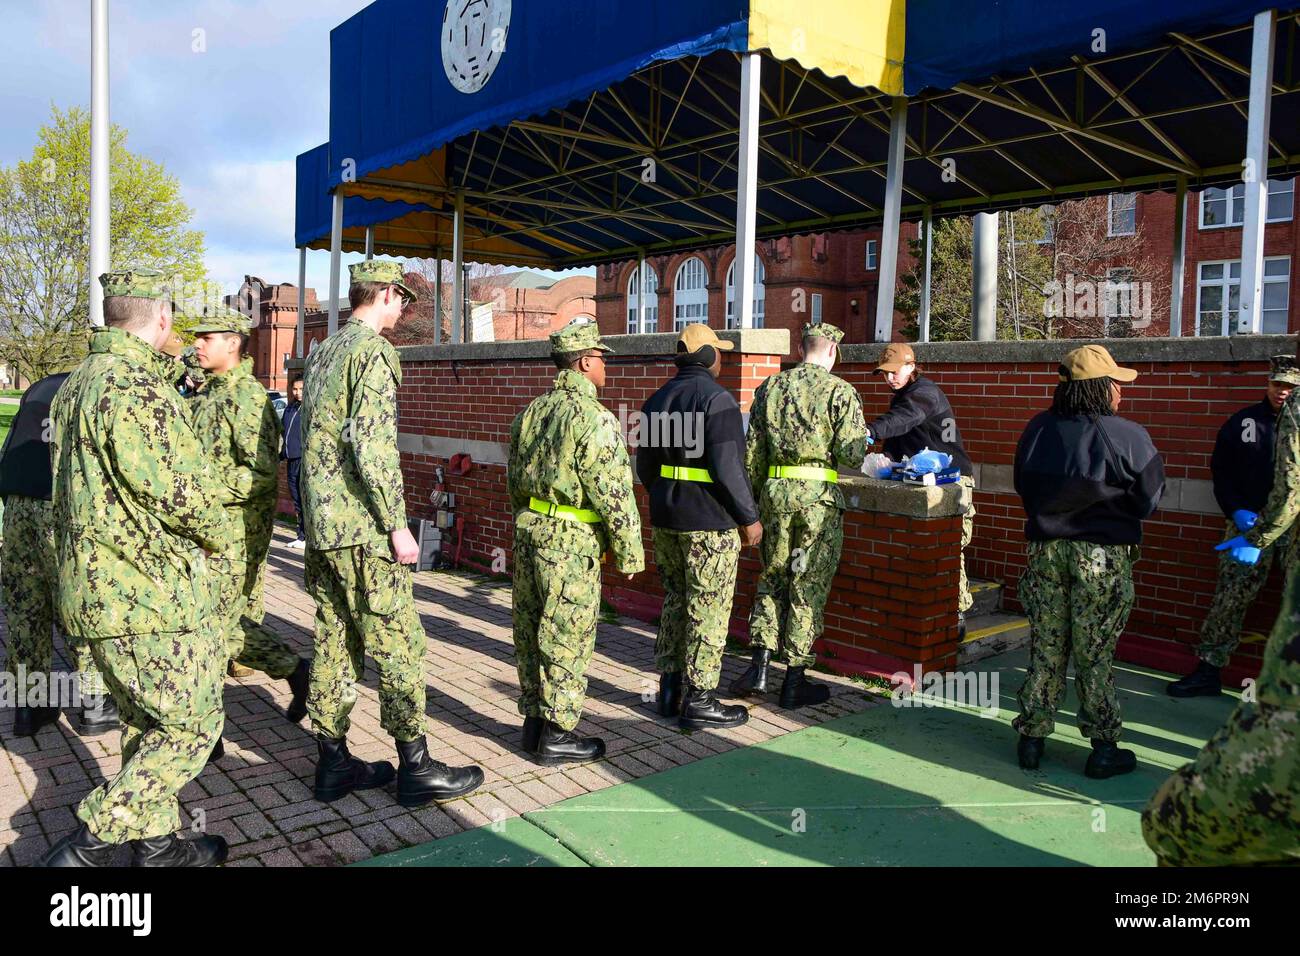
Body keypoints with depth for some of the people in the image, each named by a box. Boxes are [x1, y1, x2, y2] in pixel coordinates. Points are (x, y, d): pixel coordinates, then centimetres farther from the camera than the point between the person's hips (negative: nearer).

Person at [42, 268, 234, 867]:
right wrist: (217, 536, -1)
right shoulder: (139, 388, -19)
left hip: (95, 590, 10)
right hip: (148, 594, -10)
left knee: (145, 722, 19)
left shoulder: (76, 383, 12)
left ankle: (157, 845, 30)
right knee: (191, 727, 2)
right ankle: (86, 846, 2)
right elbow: (185, 492, -20)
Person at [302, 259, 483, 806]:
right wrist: (397, 525, -18)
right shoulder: (374, 351, -11)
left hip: (320, 523, 9)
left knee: (334, 642, 12)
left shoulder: (322, 352, 17)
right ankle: (416, 769, 5)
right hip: (361, 527, -9)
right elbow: (372, 444, -20)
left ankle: (333, 763, 19)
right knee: (397, 644, -2)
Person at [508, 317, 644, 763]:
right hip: (571, 545, -8)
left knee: (530, 632, 15)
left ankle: (533, 722, 26)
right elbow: (615, 494, -16)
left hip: (528, 534, 8)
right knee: (567, 639, 2)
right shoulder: (594, 418, -16)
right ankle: (556, 735, 11)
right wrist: (629, 554, -7)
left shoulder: (530, 412, 9)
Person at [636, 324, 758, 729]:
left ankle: (670, 689, 24)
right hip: (710, 522, -8)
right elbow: (728, 468, -20)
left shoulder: (657, 399, 10)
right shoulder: (717, 399, -15)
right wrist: (749, 517, -11)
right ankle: (698, 699, 7)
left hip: (665, 520, 8)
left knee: (676, 600, 17)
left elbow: (644, 464, 15)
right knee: (709, 609, 1)